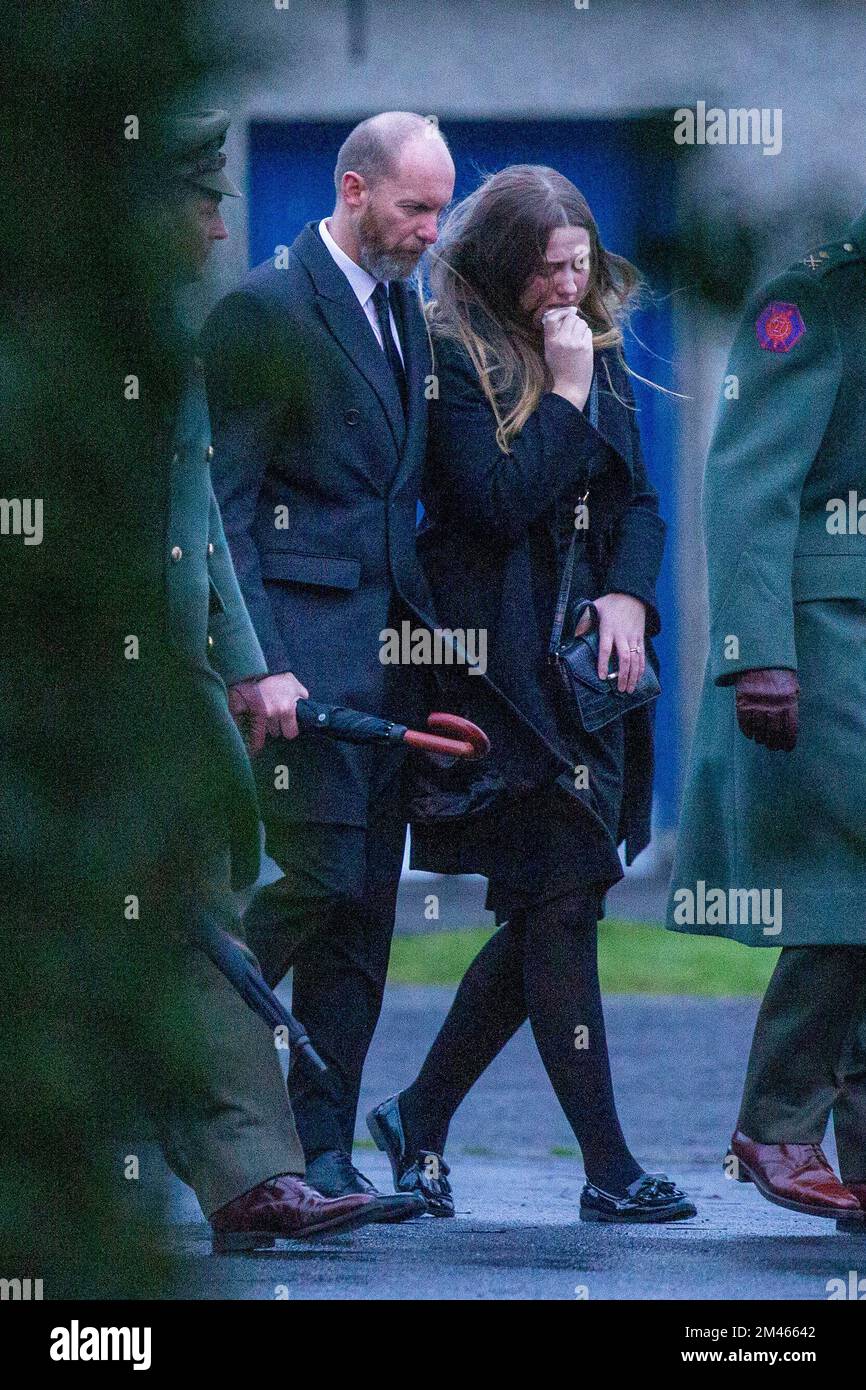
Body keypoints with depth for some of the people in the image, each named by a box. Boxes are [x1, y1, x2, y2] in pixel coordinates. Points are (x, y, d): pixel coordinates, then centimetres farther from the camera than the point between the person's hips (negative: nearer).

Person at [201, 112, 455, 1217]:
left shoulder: (405, 307, 17)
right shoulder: (265, 309, -9)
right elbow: (221, 502, -12)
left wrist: (427, 619, 11)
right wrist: (258, 666, -20)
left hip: (392, 638, 8)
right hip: (304, 636, -8)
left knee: (366, 900, 5)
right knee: (322, 875, -13)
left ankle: (322, 1156, 7)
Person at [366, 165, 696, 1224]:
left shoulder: (598, 347, 14)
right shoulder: (455, 355, -8)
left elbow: (633, 497, 15)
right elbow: (502, 501, -17)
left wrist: (629, 595, -3)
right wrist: (566, 391, -13)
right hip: (499, 658, -7)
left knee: (547, 916, 6)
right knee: (561, 905, -8)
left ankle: (418, 1118, 21)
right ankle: (607, 1168, -6)